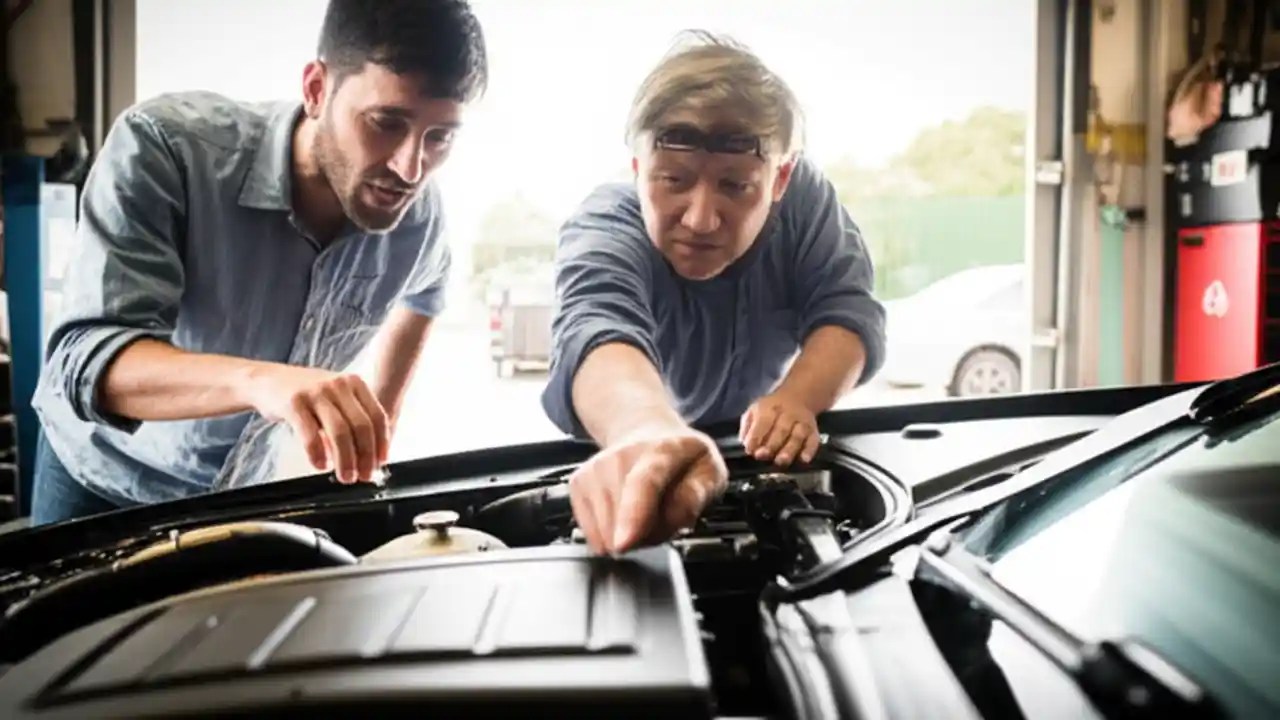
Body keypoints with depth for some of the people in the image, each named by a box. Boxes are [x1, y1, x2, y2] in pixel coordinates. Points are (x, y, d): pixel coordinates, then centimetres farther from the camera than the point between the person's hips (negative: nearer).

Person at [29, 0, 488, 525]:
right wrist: (258, 378, -55)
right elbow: (88, 360, -38)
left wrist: (374, 435, 5)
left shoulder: (418, 213, -18)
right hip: (106, 472, -2)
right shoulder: (164, 146, -30)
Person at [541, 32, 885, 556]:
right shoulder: (604, 227, -29)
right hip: (622, 454, -1)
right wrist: (650, 434, -69)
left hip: (765, 456, 2)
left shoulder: (804, 197, -16)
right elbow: (597, 329, -48)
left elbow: (848, 311, -20)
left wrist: (798, 398, -41)